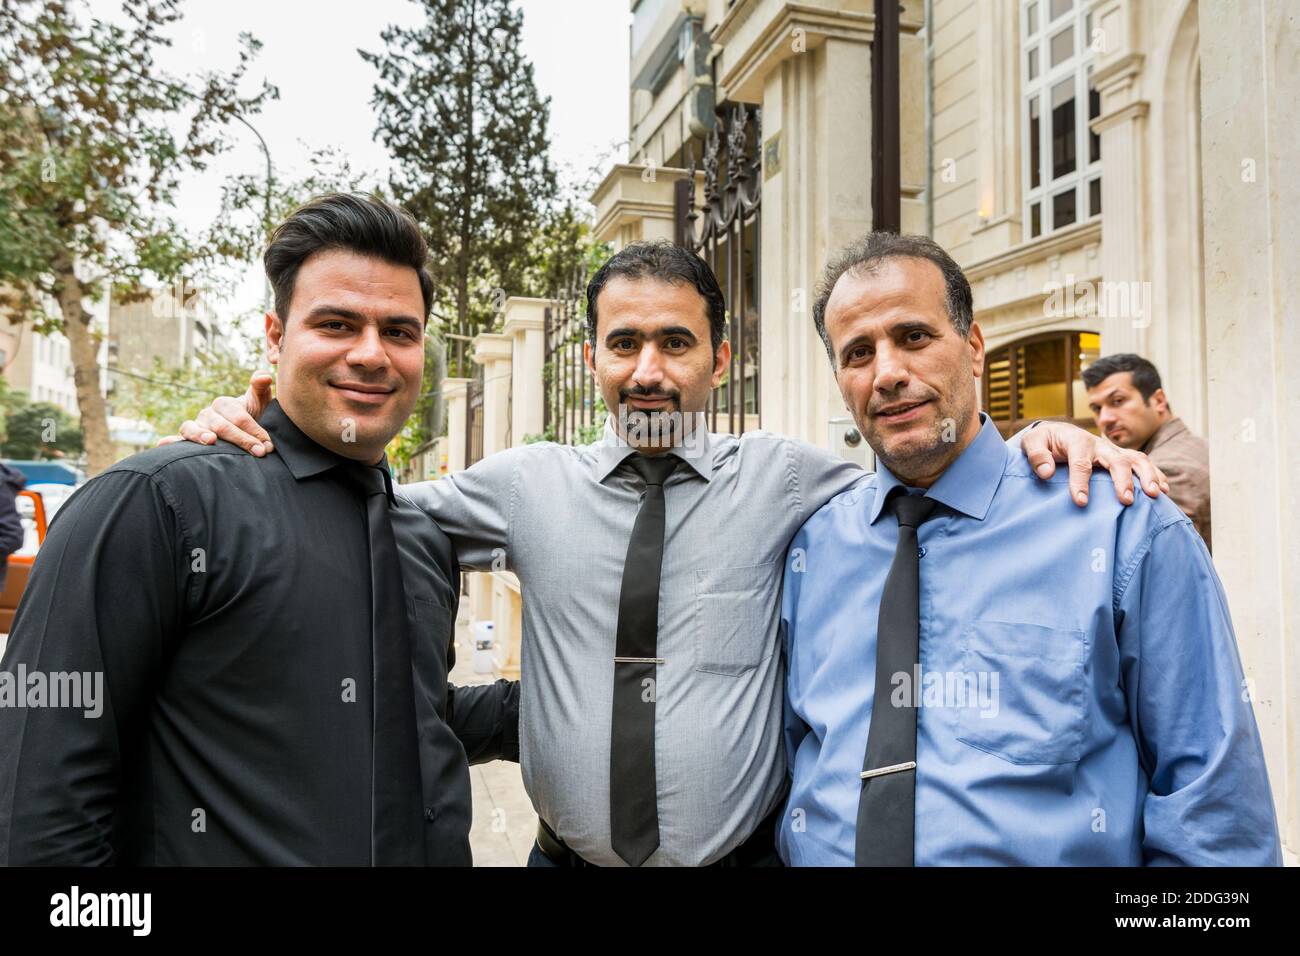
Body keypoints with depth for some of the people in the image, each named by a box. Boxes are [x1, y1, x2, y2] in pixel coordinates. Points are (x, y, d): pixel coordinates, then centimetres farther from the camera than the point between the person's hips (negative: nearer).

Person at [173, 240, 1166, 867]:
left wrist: (1034, 441, -16)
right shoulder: (529, 483, -2)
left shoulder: (779, 476, -5)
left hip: (744, 854, -1)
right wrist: (251, 437, -8)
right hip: (567, 855, 1)